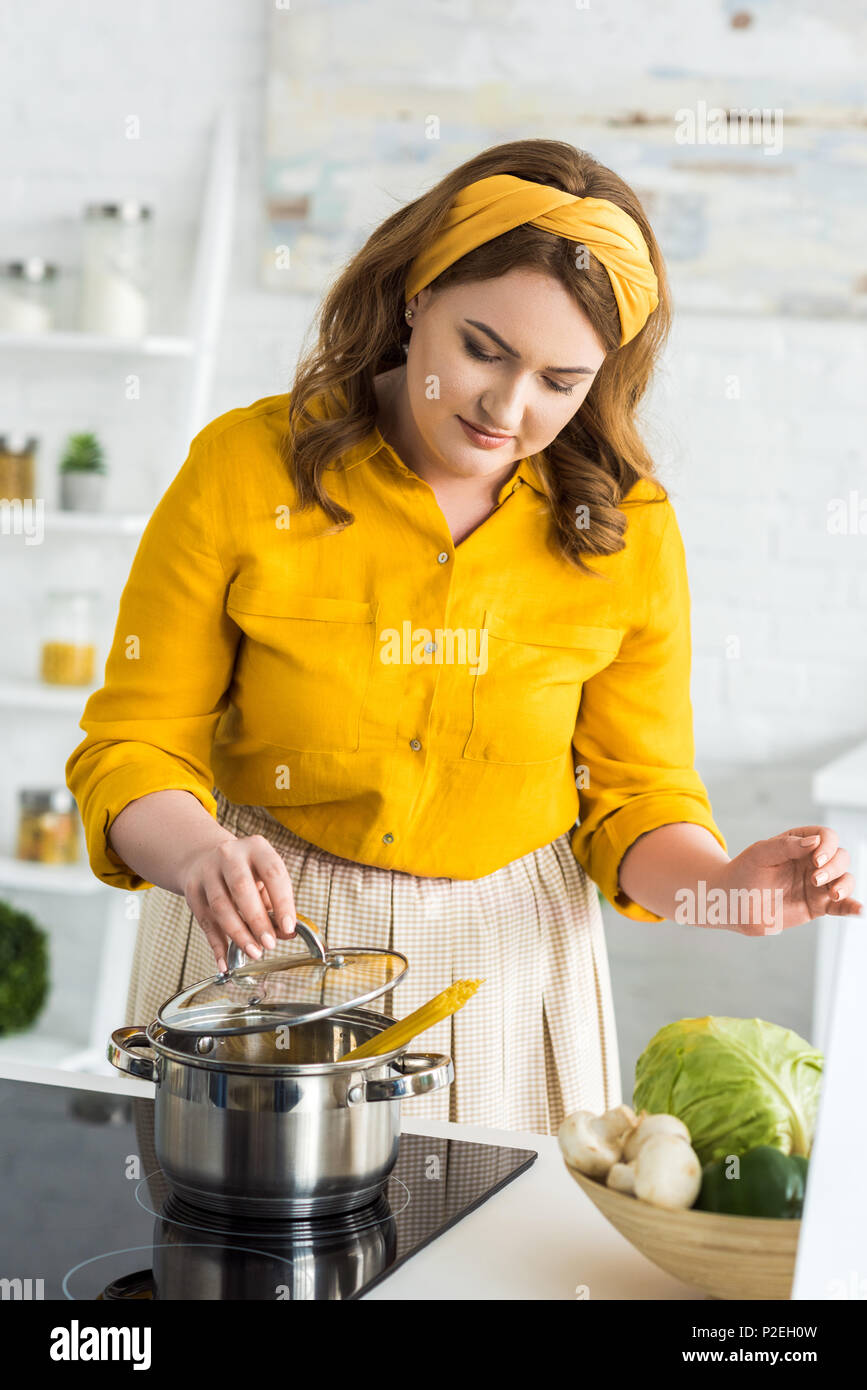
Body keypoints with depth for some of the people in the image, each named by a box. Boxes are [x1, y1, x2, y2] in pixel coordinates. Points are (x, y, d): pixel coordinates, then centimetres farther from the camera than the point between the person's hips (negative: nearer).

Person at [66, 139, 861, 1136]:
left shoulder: (626, 530, -7)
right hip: (260, 946, -1)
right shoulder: (245, 468, -12)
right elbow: (132, 750, -9)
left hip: (504, 967, 1)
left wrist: (723, 888, -19)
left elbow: (634, 800, 1)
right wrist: (198, 853, -30)